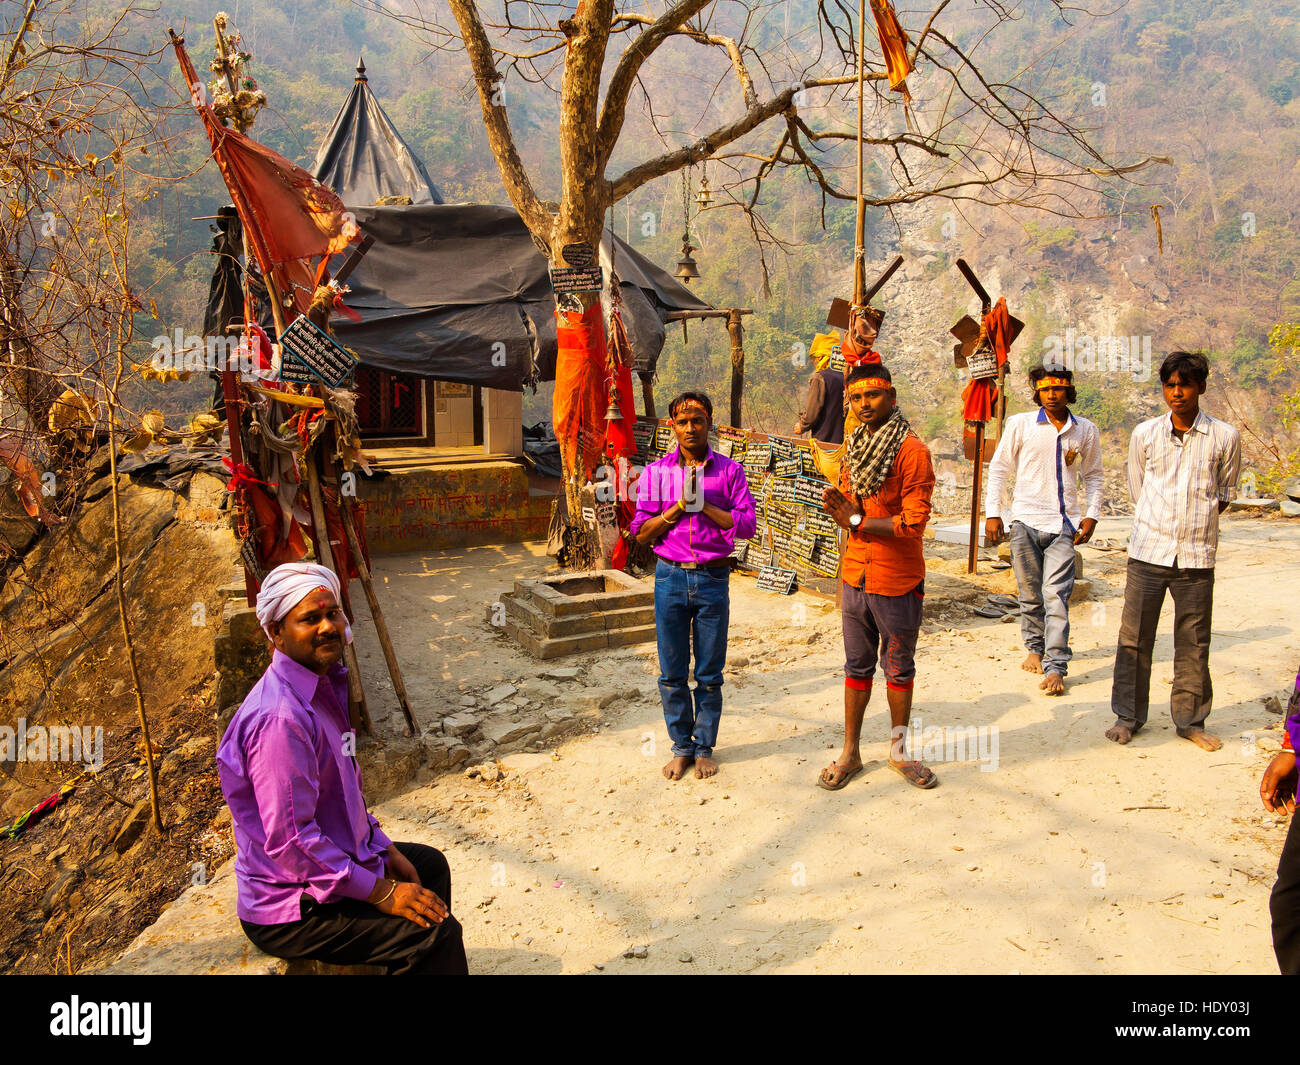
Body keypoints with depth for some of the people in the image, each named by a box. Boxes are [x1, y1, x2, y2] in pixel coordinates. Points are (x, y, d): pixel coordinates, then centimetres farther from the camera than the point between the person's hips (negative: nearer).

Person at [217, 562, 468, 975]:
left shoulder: (323, 686, 5)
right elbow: (290, 841, -29)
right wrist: (383, 894, -23)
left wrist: (386, 850, 11)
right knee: (436, 933, -22)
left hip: (334, 864, 11)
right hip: (287, 911, -10)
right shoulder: (280, 717, -28)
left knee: (430, 864, 26)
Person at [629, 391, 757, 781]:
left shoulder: (730, 470, 2)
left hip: (712, 578, -1)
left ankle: (705, 747, 23)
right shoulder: (656, 472, 4)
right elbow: (641, 532, 1)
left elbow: (746, 525, -6)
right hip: (670, 576, 1)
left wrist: (704, 504, -14)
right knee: (672, 672, 7)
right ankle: (681, 747, 23)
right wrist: (677, 508, -12)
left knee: (710, 672, 8)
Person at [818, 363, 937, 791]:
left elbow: (914, 521, -20)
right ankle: (850, 752, 25)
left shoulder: (911, 450, -14)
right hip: (855, 575, 6)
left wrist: (857, 520, -16)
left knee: (899, 669, 11)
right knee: (857, 667, 14)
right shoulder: (855, 447, 8)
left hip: (898, 581, -5)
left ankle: (898, 751, 27)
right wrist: (839, 507, -10)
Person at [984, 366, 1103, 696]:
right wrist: (992, 513, 0)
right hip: (1026, 520, 0)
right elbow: (998, 468, 6)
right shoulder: (1020, 424, 2)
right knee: (1030, 594, 8)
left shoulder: (1086, 431, 8)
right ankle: (1035, 648, 28)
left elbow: (1093, 476, 17)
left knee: (1056, 594, -10)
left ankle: (1055, 666, -9)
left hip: (1063, 525, 0)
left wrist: (1091, 516, 5)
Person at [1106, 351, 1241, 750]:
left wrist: (1195, 524, 8)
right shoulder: (1145, 434, 4)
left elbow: (1224, 495, 14)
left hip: (1197, 556, 0)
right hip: (1148, 552, 0)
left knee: (1193, 643, 6)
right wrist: (1162, 526, 9)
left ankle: (1190, 720, 21)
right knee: (1134, 637, 4)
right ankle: (1128, 716, 16)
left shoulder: (1225, 437, 2)